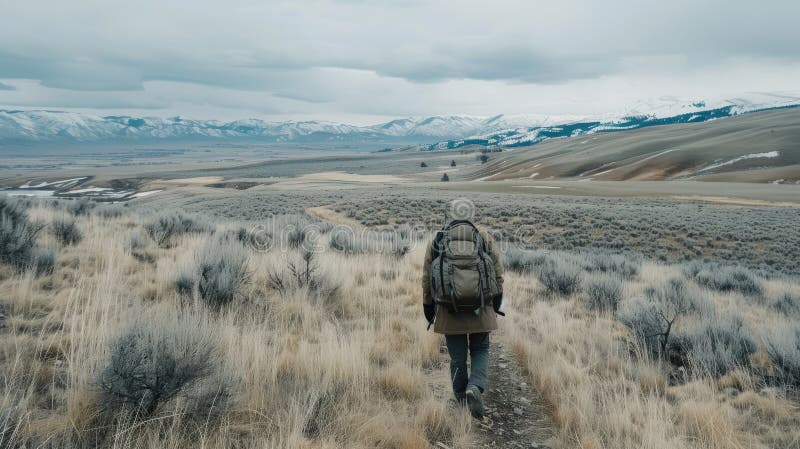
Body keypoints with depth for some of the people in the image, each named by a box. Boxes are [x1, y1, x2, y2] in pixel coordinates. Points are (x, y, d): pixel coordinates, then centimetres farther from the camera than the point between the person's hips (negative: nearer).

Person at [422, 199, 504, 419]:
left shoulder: (436, 241, 0)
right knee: (480, 351, 16)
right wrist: (497, 302, 13)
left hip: (449, 310, 0)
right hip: (480, 309, 0)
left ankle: (461, 400, 22)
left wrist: (428, 307, 14)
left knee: (457, 356, 11)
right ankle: (476, 387, -6)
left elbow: (426, 278, 4)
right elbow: (498, 272, 2)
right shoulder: (484, 238, 0)